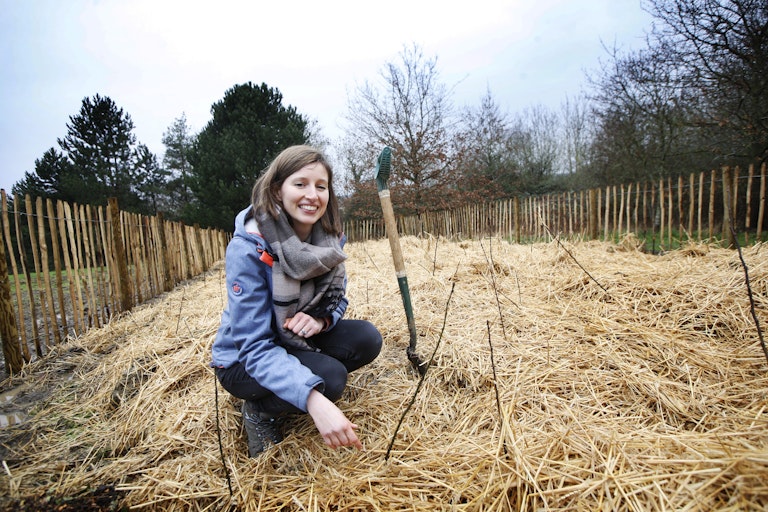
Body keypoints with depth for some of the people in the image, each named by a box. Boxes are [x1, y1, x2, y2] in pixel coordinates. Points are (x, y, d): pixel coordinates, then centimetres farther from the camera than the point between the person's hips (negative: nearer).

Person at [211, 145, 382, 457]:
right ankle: (259, 410, 1)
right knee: (330, 376, -29)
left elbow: (337, 301, 1)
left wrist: (321, 320, -25)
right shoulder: (248, 249, -28)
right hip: (243, 361, -5)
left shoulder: (329, 238, -11)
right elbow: (255, 348, -31)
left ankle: (291, 386, 7)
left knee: (366, 338, -16)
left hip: (297, 340, 6)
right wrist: (314, 400, -46)